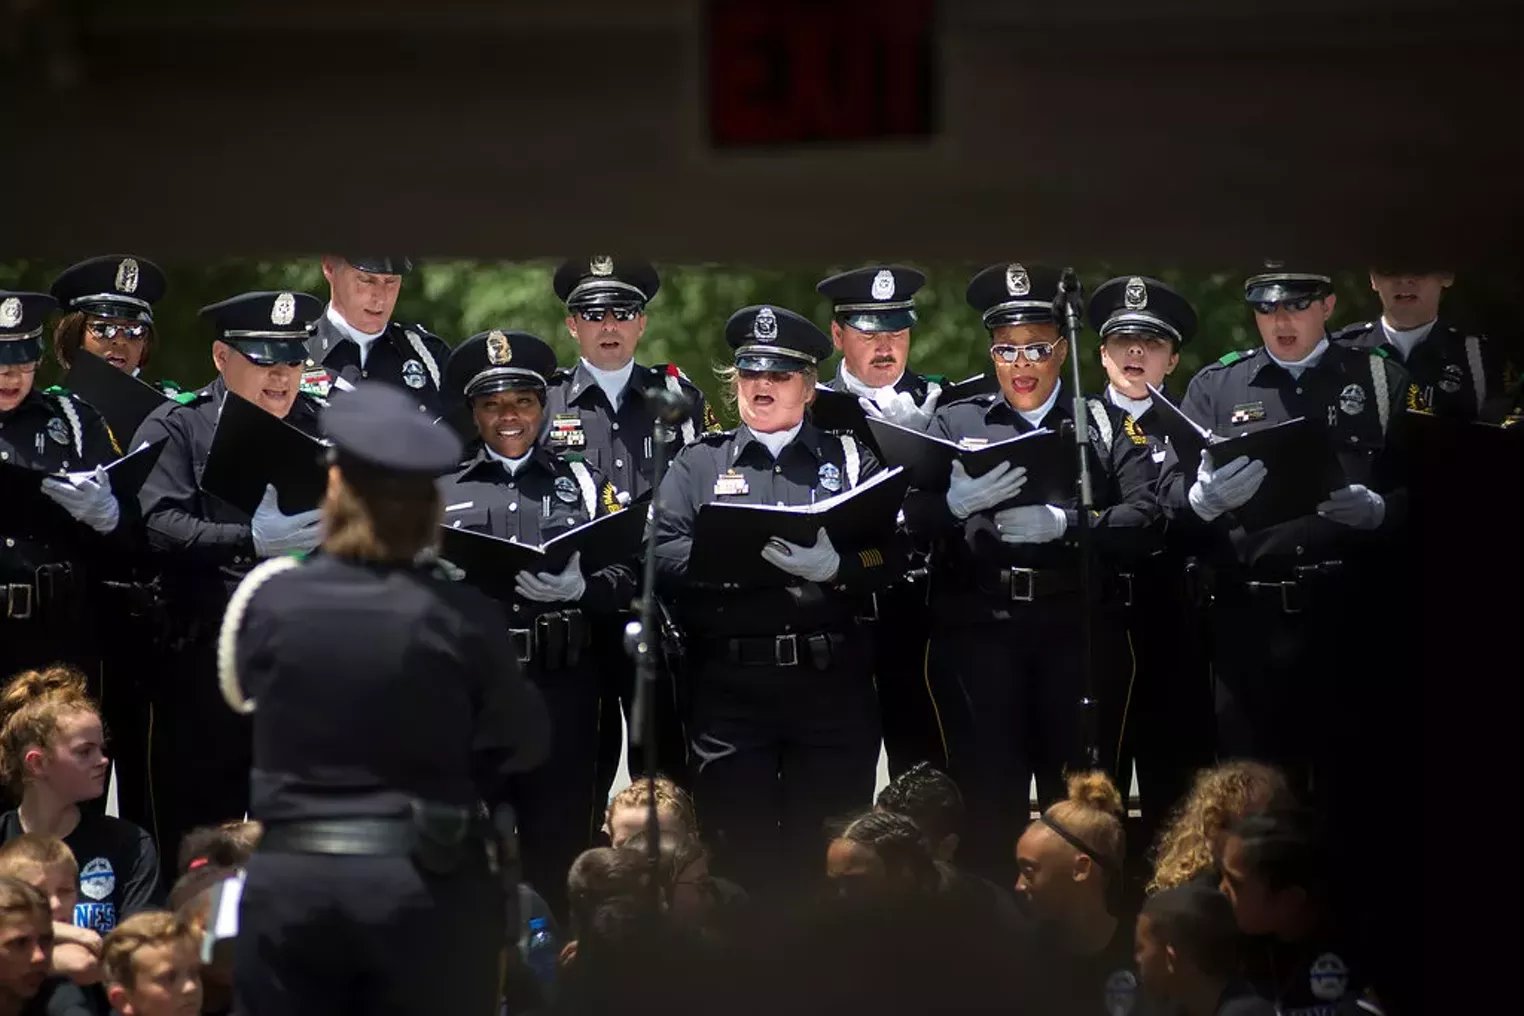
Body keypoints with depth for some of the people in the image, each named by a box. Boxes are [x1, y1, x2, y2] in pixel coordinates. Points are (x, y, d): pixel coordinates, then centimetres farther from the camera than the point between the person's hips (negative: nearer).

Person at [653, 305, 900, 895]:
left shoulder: (852, 460, 13)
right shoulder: (698, 464, 14)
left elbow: (889, 558, -1)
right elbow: (663, 556, -1)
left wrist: (833, 565, -20)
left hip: (831, 683, 0)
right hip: (729, 684, 0)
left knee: (830, 856, 1)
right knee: (740, 852, -1)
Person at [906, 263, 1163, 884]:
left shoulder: (1107, 426, 12)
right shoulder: (955, 424, 15)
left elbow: (1144, 522, -2)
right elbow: (917, 517, 0)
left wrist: (1062, 525, -18)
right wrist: (957, 501, -23)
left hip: (1079, 629, 0)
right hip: (979, 627, 0)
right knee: (986, 802, -2)